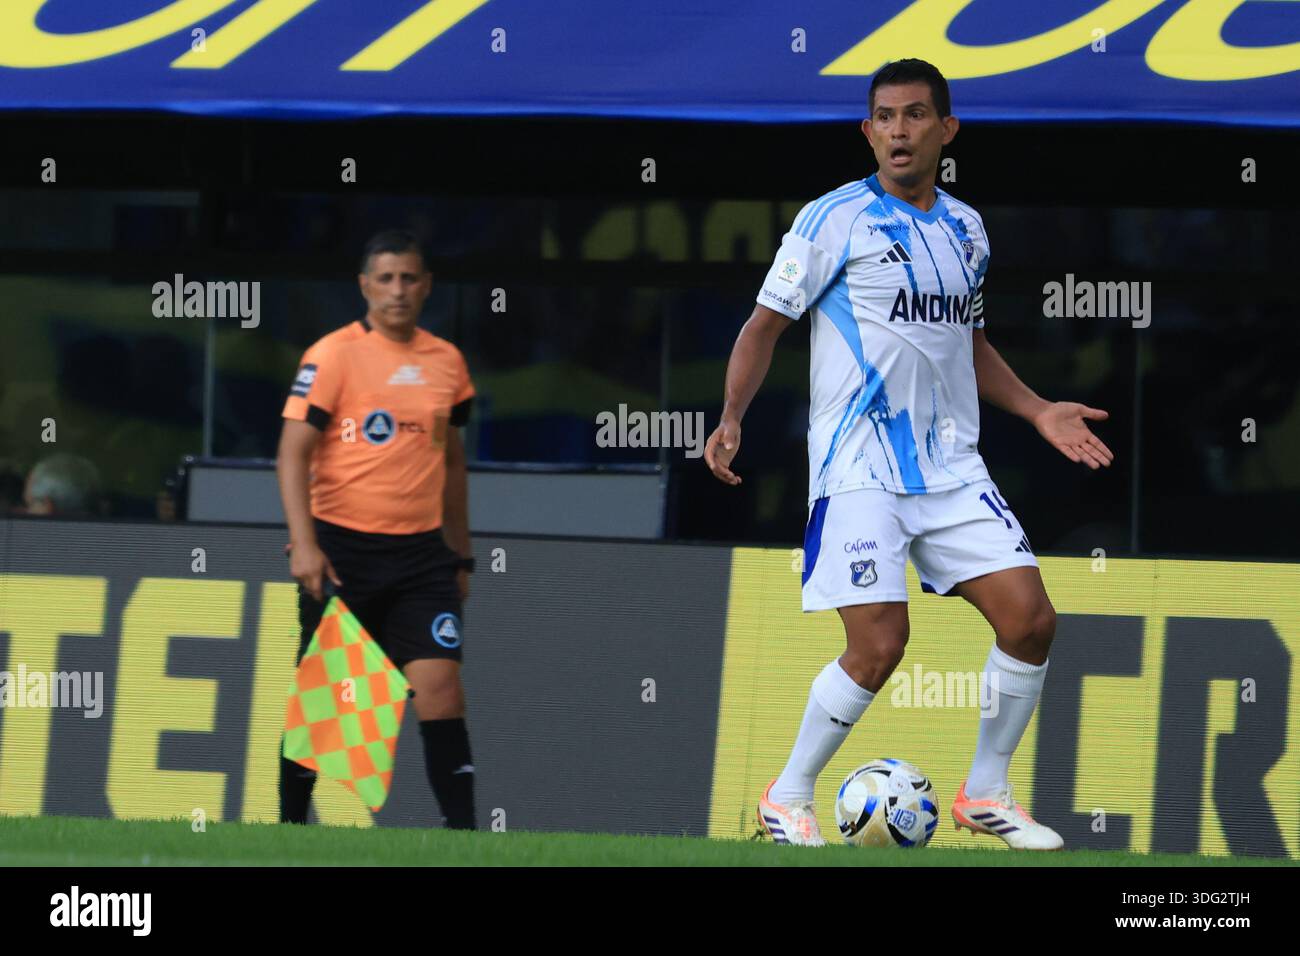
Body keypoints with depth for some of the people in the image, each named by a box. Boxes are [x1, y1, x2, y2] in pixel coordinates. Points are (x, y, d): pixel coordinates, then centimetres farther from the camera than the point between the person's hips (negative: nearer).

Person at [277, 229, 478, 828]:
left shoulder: (446, 363, 11)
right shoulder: (333, 355, -5)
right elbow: (293, 451, -9)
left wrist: (460, 555, 19)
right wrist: (304, 545, -19)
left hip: (420, 552, 4)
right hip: (342, 549, -4)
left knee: (440, 682, -9)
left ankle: (461, 829, -12)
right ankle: (290, 826, 14)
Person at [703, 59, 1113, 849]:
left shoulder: (967, 229, 13)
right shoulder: (834, 220, -5)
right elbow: (766, 325, -2)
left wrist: (1038, 411, 16)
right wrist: (732, 417, -16)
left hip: (953, 470, 6)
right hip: (859, 471, -6)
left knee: (1030, 619, -4)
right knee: (879, 645, -15)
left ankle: (987, 793, 14)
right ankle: (787, 800, 5)